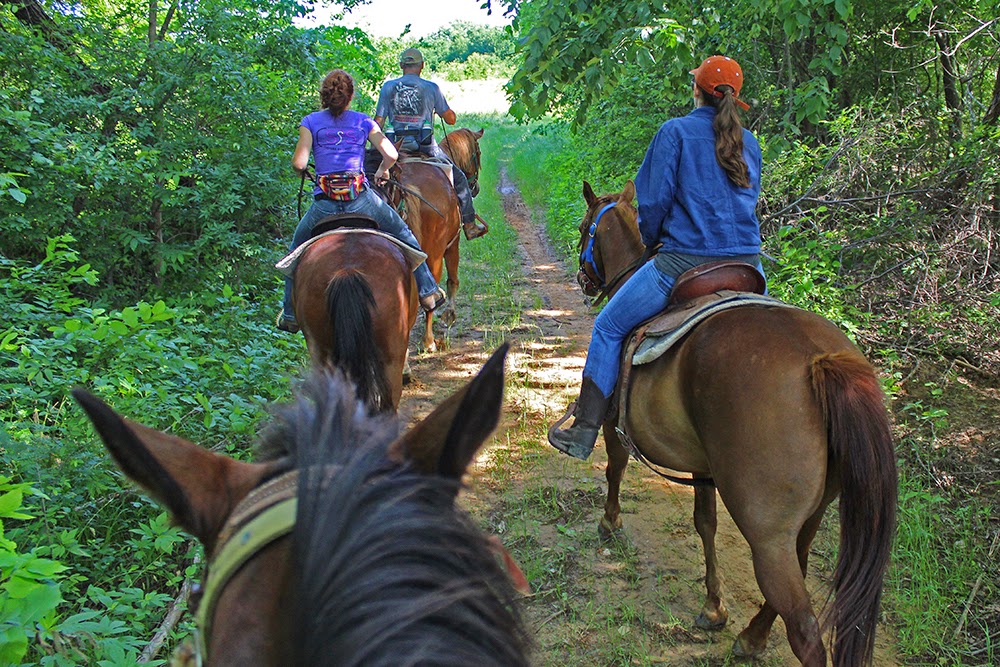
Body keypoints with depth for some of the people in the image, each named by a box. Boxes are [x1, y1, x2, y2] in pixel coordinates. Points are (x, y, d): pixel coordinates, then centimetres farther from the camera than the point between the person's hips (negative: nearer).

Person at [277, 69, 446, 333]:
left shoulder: (311, 122, 6)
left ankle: (291, 315, 23)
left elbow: (298, 164, -5)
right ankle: (428, 292, 27)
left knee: (297, 252, 22)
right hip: (361, 198, 0)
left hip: (325, 203, 0)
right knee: (403, 235, 23)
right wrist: (382, 171, 22)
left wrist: (305, 172, 18)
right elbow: (391, 155, 2)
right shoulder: (363, 122, 10)